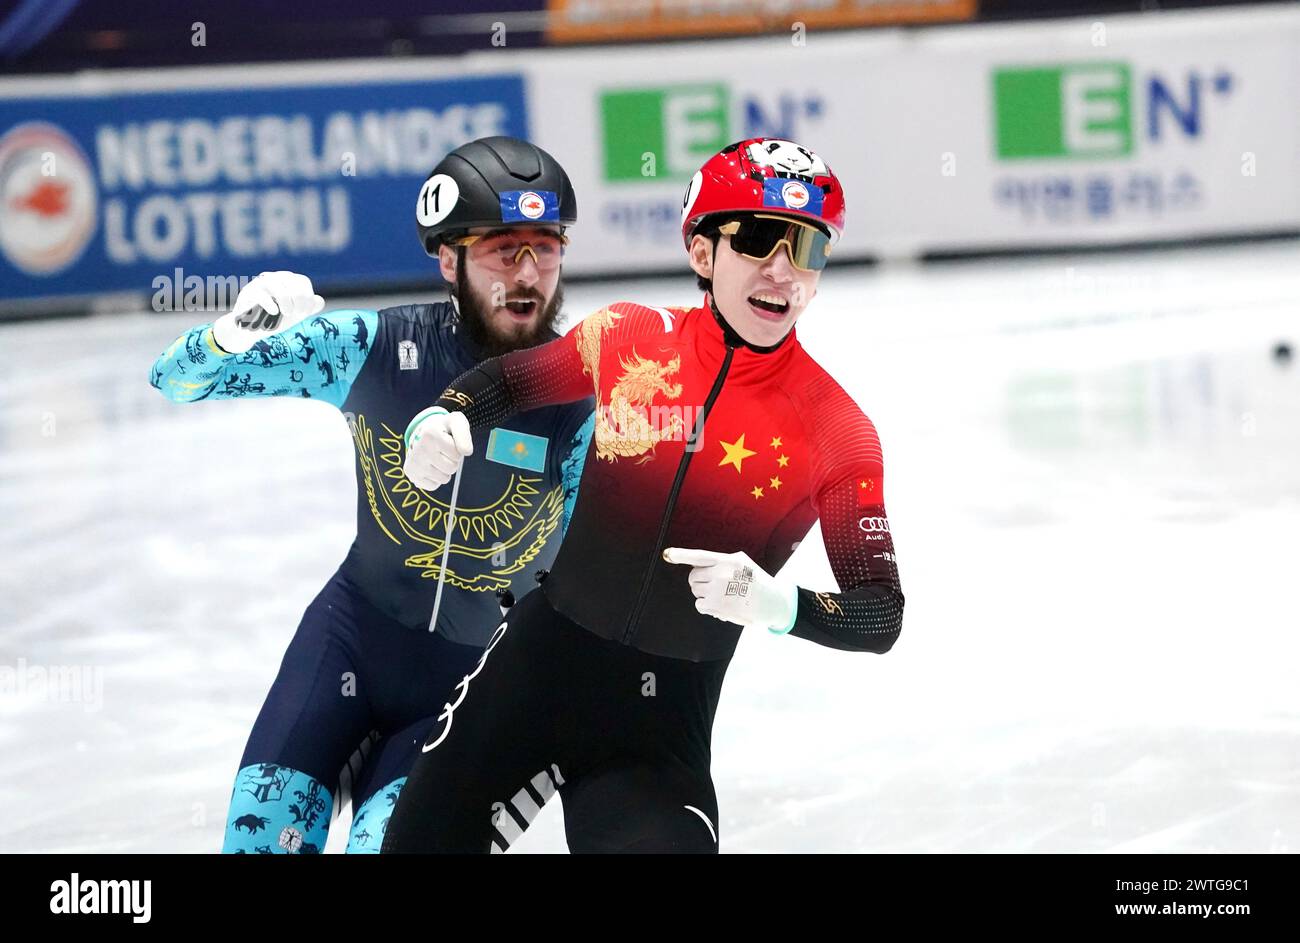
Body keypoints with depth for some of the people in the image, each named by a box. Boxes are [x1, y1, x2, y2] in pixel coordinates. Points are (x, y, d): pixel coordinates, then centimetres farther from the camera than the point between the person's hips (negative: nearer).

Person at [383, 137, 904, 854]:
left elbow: (881, 616, -11)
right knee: (423, 840, 11)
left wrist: (776, 603, -29)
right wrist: (443, 420, -8)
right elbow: (507, 379, 13)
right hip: (540, 655, 2)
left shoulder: (836, 432, -10)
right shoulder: (629, 339, -5)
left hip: (666, 714, -2)